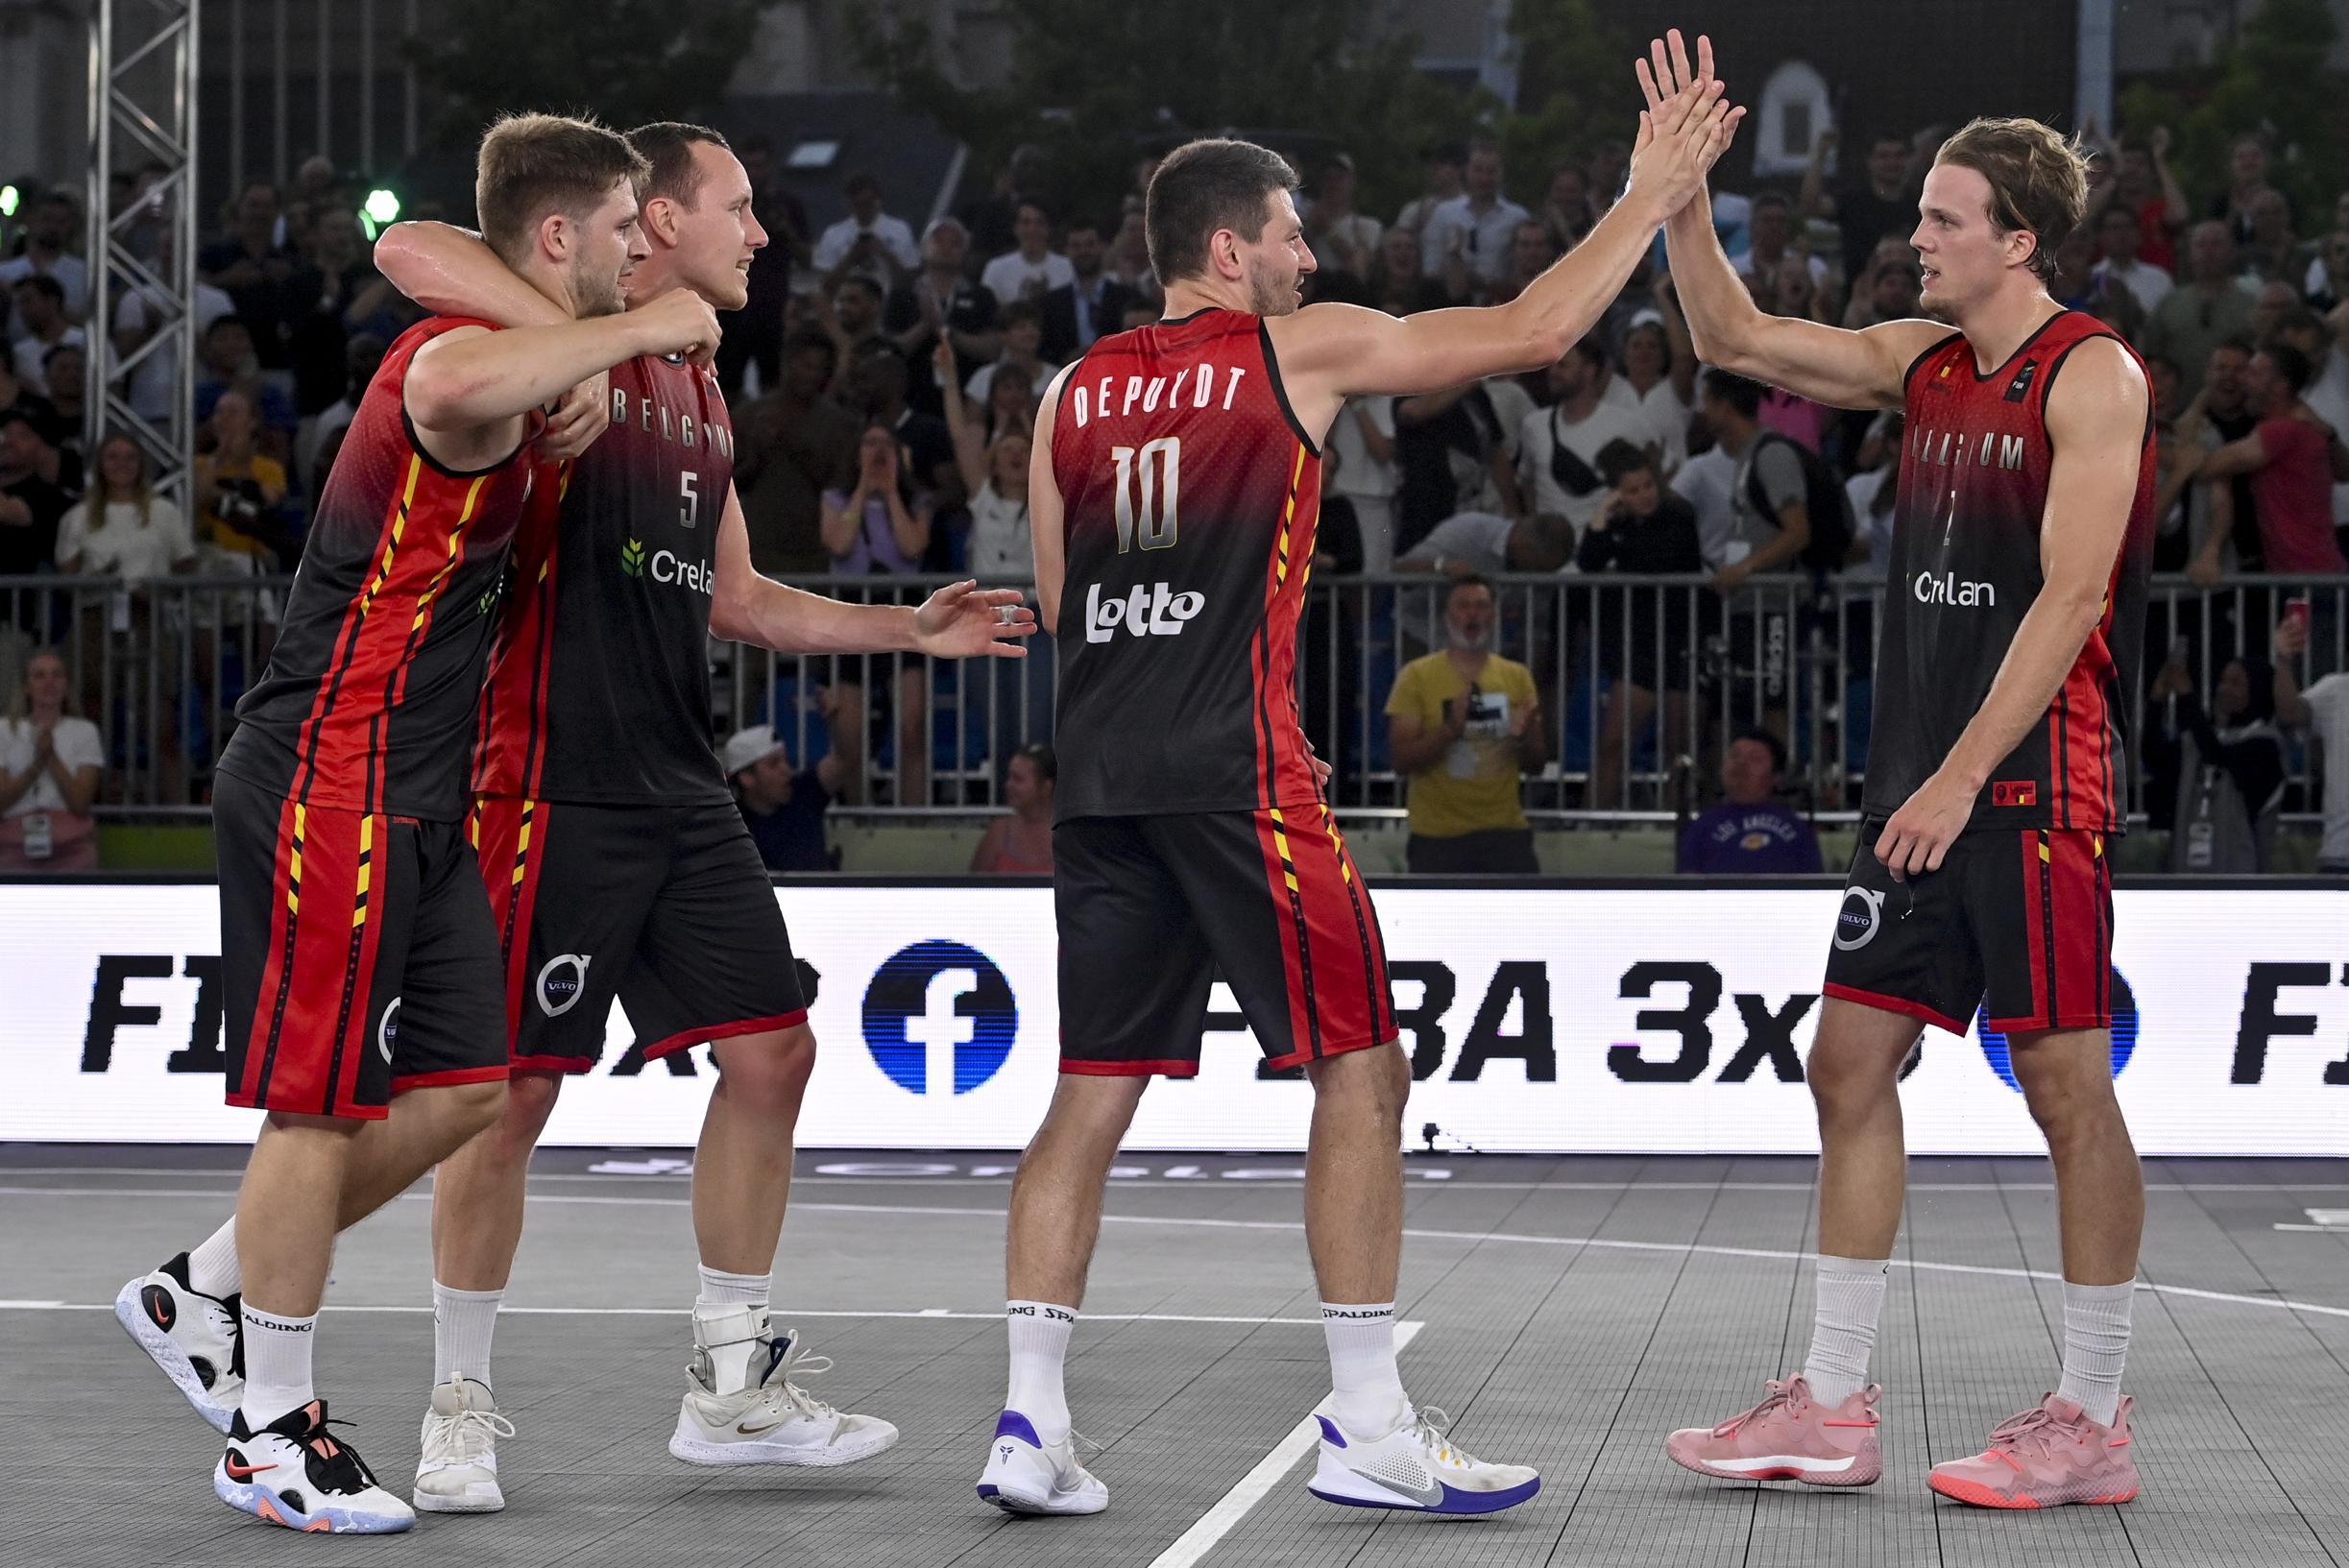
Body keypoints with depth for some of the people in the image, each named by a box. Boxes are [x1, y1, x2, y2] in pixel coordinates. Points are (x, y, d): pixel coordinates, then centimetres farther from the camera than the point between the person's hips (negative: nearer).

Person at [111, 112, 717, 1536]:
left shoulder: (526, 369, 15)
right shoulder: (460, 352, -17)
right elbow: (456, 390, -44)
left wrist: (588, 380, 18)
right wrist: (634, 331, -31)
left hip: (410, 797, 10)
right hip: (331, 785, -10)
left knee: (466, 1087, 9)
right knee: (324, 1100, -3)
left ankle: (205, 1296, 22)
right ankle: (272, 1430, 9)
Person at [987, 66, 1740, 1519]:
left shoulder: (1074, 391, 15)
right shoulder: (1299, 348, 0)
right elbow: (1533, 329, 3)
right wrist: (1654, 193, 12)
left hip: (1100, 780, 6)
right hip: (1234, 770, -6)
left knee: (1094, 1091, 9)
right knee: (1361, 1066, 1)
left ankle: (1031, 1425, 4)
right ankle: (1369, 1425, 1)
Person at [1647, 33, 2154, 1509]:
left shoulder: (2093, 374, -10)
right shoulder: (1926, 362, 13)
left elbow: (2071, 597, -16)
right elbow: (1737, 338, 20)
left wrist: (1961, 777, -19)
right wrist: (1683, 192, 6)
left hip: (2038, 778, -8)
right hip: (1923, 775, 8)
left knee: (2068, 1084, -3)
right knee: (1852, 1058, 6)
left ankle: (2092, 1424, 5)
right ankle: (1832, 1410, 12)